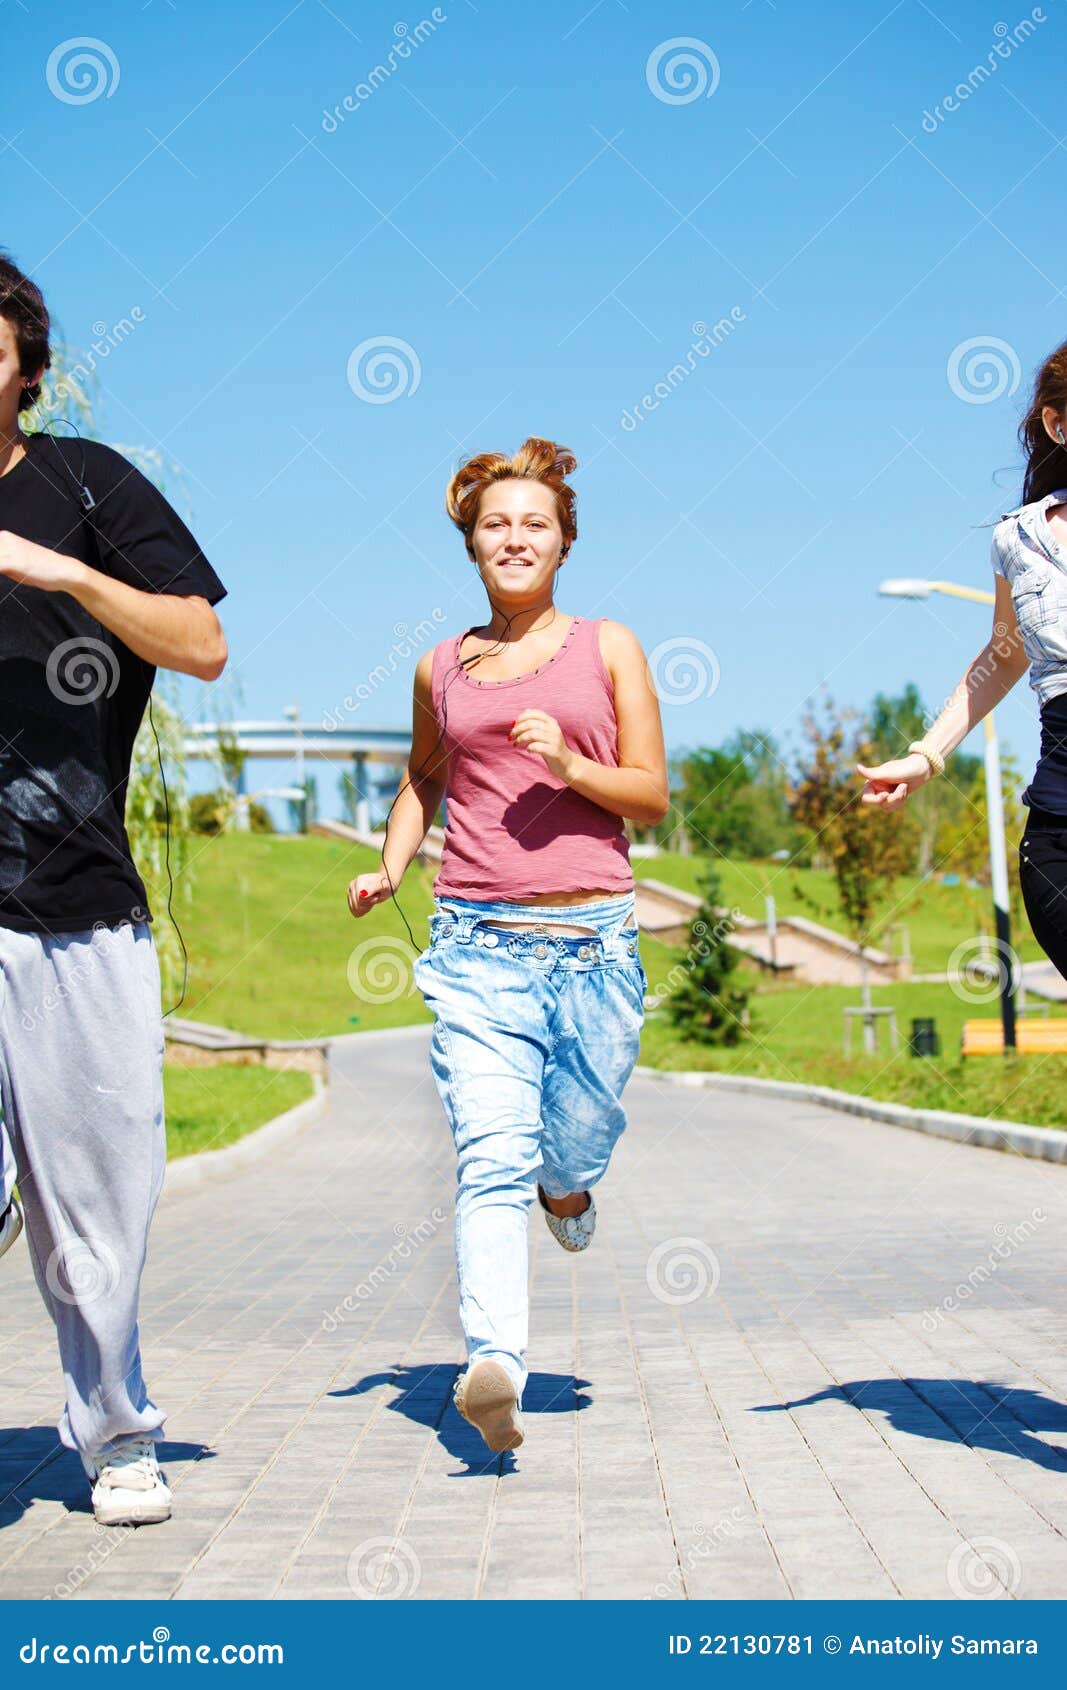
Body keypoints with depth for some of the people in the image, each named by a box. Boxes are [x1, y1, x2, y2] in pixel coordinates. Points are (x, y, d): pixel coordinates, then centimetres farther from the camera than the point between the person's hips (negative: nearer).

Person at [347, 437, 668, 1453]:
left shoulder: (607, 648, 8)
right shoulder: (441, 669, 13)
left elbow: (652, 797, 6)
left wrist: (570, 765, -12)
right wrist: (389, 867, 14)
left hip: (592, 938, 0)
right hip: (476, 940, 0)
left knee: (577, 1142, 8)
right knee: (491, 1157, -15)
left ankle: (566, 1188, 46)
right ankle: (494, 1366, -25)